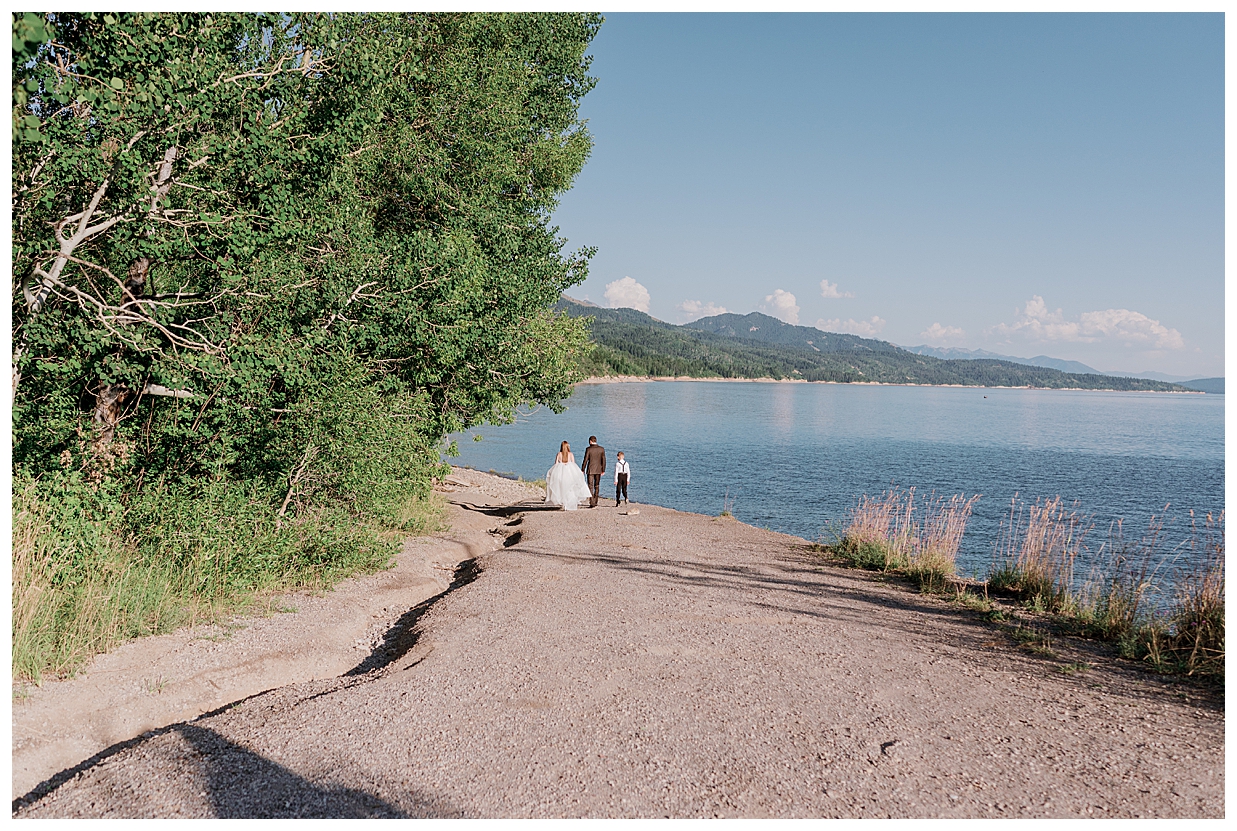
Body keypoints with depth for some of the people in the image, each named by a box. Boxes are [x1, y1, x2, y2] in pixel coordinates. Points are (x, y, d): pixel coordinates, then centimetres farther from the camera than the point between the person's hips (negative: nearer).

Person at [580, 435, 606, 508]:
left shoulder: (589, 449, -10)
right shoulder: (601, 449, 0)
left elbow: (585, 460, -8)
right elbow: (603, 460, 1)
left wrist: (583, 470, 0)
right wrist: (603, 470, 8)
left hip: (590, 470, -3)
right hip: (598, 470, 4)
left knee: (590, 487, 1)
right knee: (597, 486, 15)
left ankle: (592, 503, -6)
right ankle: (595, 503, 19)